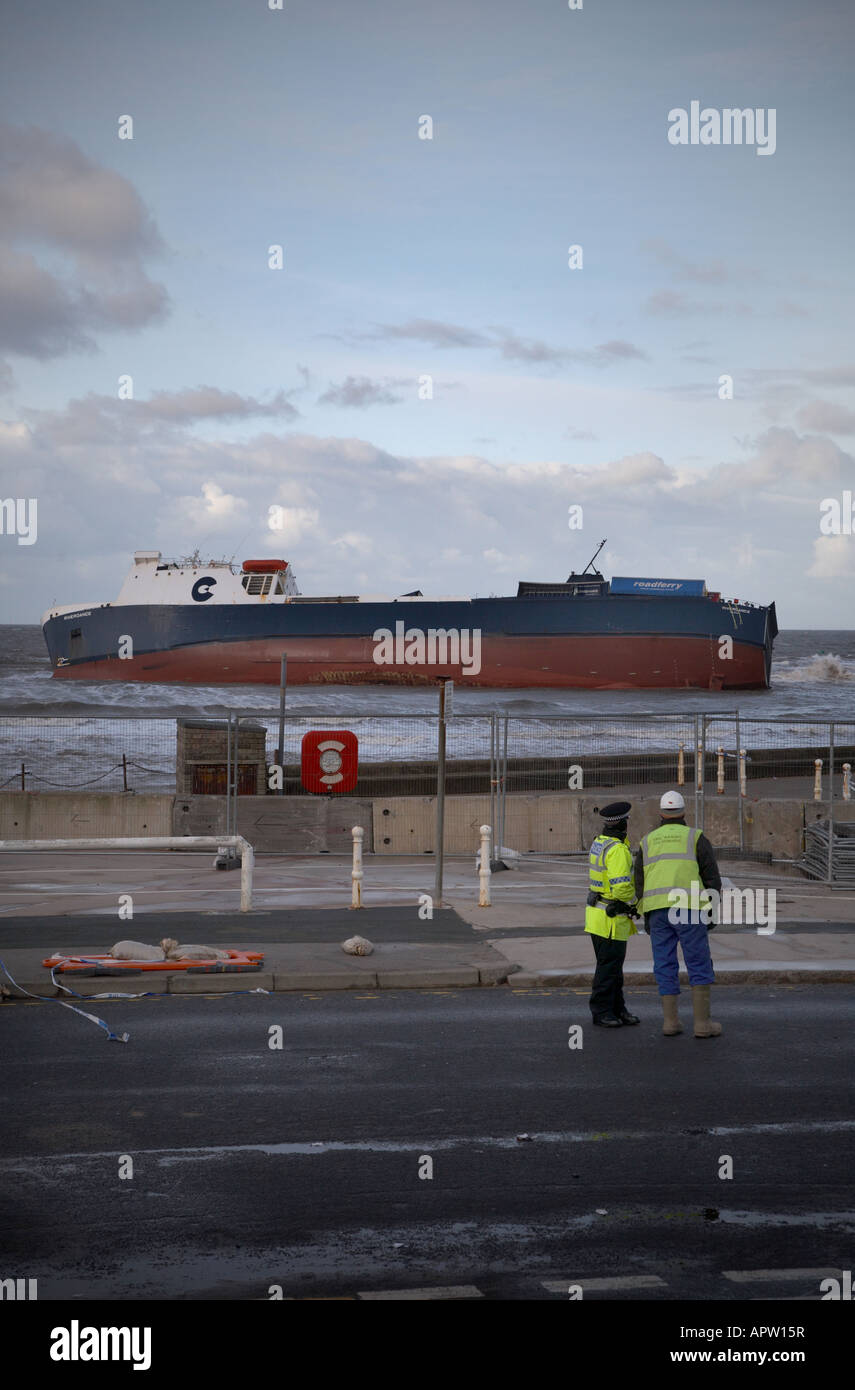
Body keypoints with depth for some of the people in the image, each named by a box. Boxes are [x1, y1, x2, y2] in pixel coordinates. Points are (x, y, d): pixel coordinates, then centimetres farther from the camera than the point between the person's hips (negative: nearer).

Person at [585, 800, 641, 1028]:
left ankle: (618, 1009, 22)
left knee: (614, 964, 15)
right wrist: (633, 897, -8)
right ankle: (601, 1012, 5)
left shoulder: (599, 843, 9)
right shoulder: (617, 850, -22)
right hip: (611, 917, -10)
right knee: (608, 966, -2)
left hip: (598, 910, 10)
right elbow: (621, 888, -28)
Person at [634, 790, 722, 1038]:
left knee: (665, 967, 10)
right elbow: (712, 878, 1)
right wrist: (711, 912, 7)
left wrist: (646, 917, 20)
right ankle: (702, 1022, -3)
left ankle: (670, 1021, 7)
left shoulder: (647, 841, 15)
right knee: (700, 965, 1)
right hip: (689, 911, -3)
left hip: (657, 911, 3)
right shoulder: (696, 838, 6)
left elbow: (638, 882, 15)